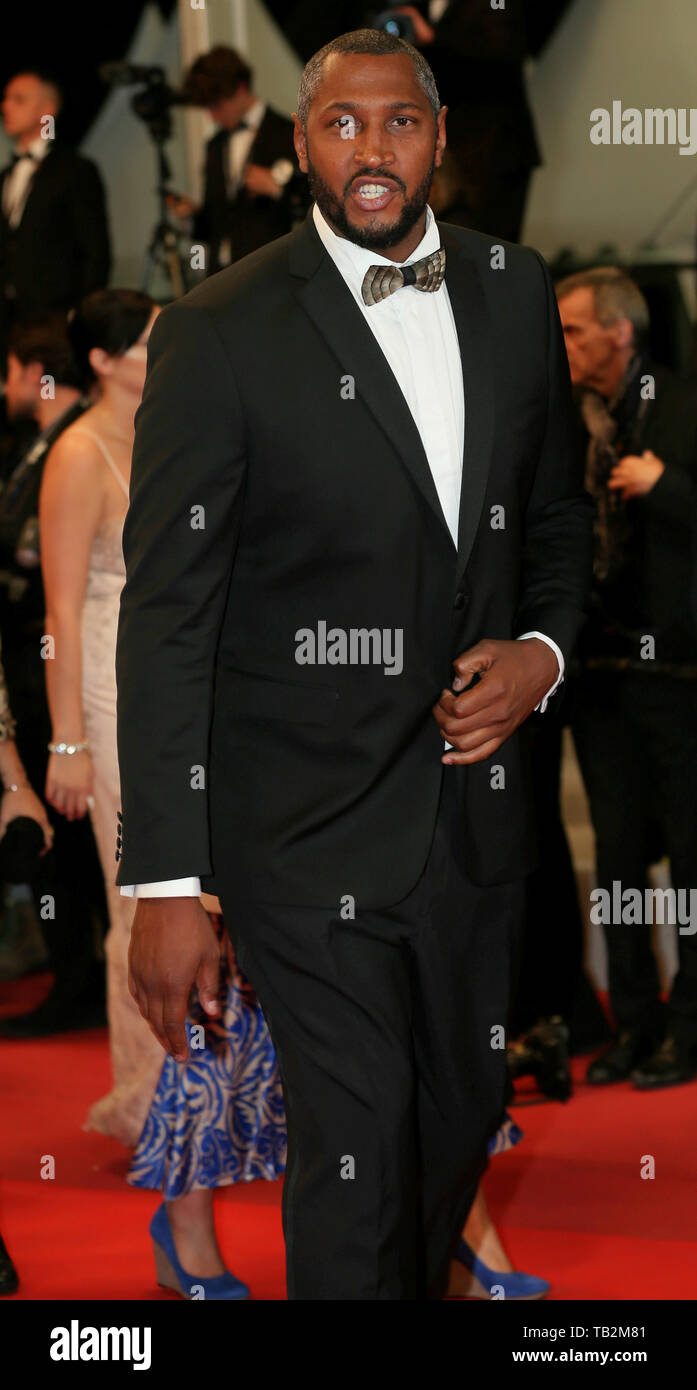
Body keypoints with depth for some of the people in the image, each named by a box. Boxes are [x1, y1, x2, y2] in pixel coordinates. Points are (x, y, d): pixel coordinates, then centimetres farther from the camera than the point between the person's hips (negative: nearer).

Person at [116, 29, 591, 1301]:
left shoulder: (514, 295, 4)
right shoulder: (221, 333, -12)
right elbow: (167, 615, -13)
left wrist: (543, 649, -5)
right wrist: (166, 882, -17)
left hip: (475, 801, 5)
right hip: (309, 822, -5)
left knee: (461, 1120, 16)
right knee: (353, 1151, -4)